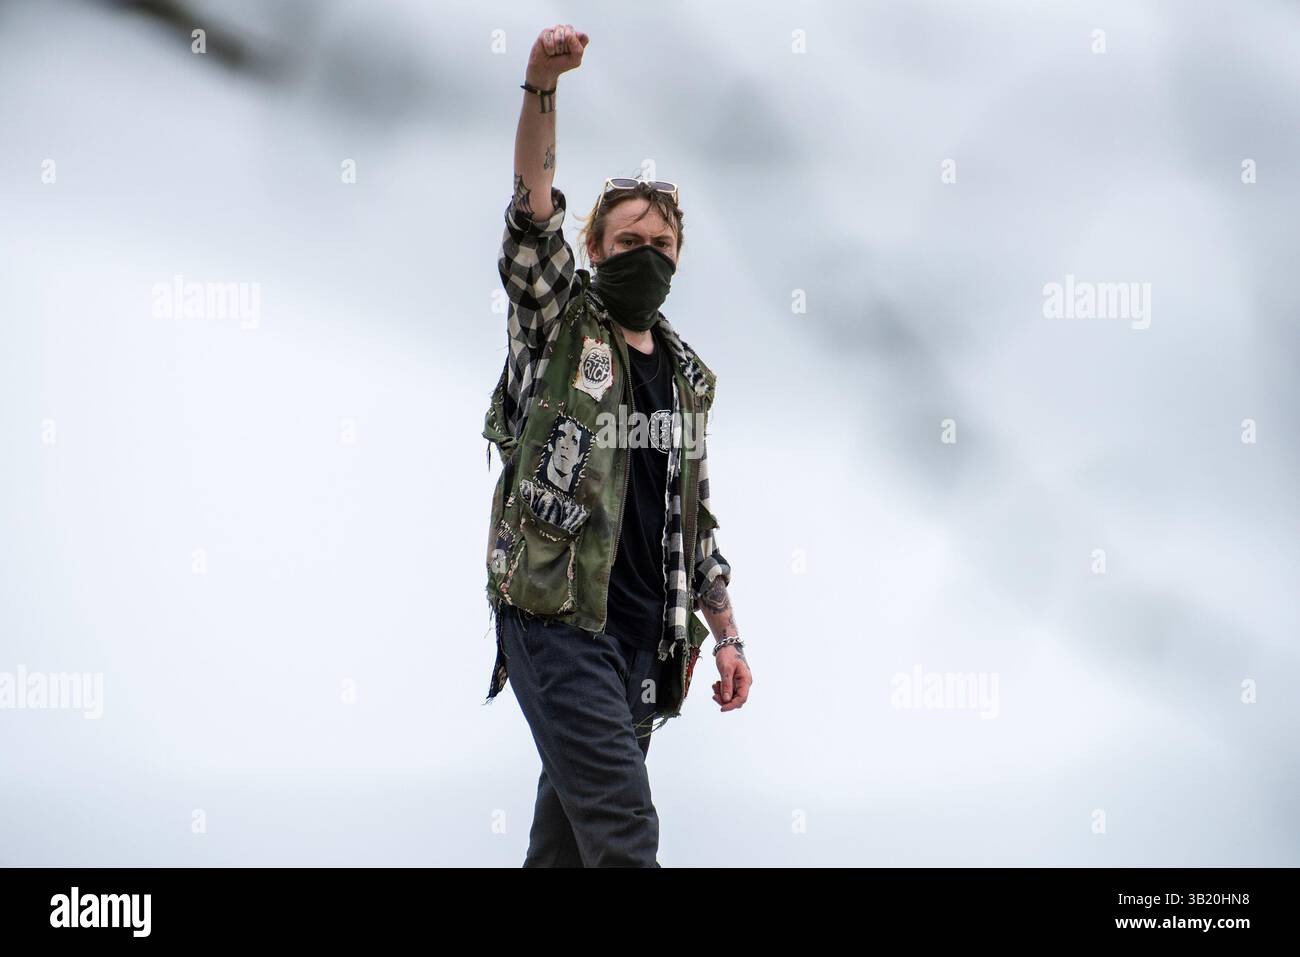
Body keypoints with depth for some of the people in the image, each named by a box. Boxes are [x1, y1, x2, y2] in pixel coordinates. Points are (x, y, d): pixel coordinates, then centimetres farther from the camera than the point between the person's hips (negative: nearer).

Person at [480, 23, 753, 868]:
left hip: (646, 640, 6)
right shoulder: (557, 326, 3)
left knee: (567, 840, 11)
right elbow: (533, 203, -12)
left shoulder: (690, 377, 17)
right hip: (557, 617, -6)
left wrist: (728, 638, 15)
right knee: (624, 833, -15)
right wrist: (543, 83, -25)